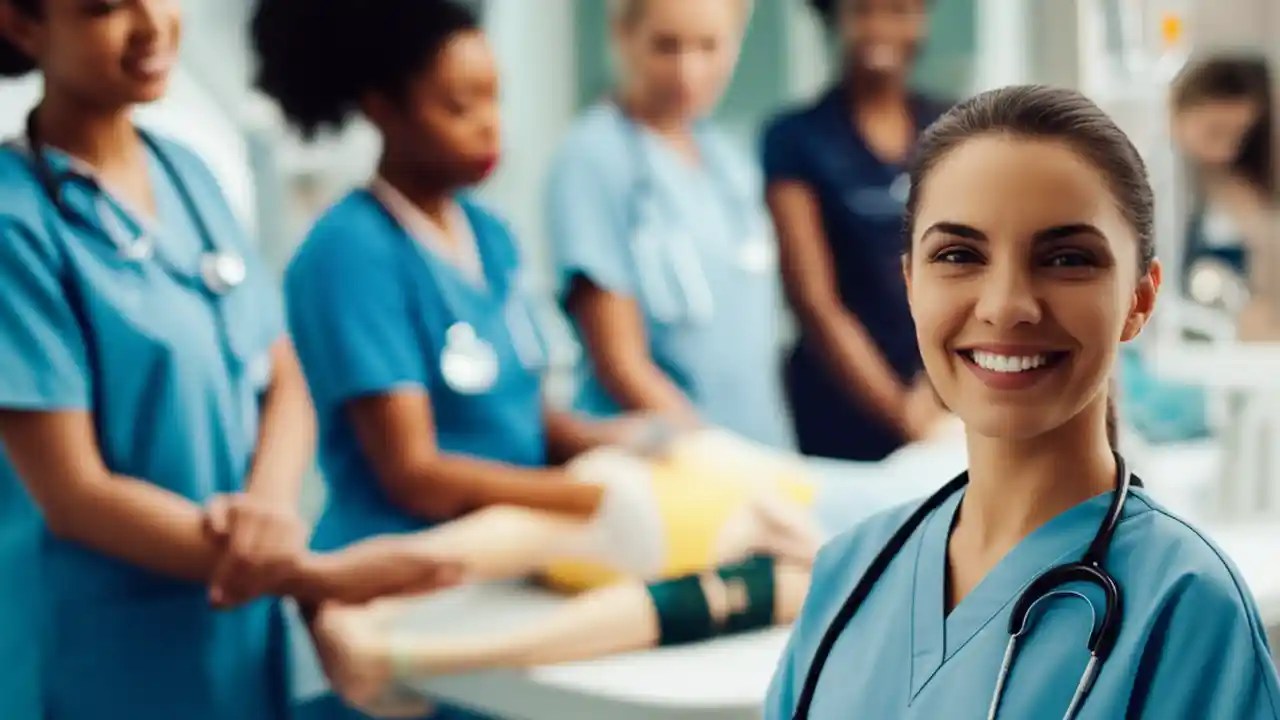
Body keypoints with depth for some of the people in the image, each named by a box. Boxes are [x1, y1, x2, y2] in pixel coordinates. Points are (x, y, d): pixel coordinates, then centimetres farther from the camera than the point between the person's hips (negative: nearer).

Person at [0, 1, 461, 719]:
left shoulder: (191, 174, 4)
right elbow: (72, 495, -18)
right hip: (100, 660, -6)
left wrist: (271, 504, -17)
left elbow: (285, 386, 5)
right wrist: (315, 577, -23)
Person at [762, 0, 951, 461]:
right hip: (847, 410, -3)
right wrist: (900, 412, -16)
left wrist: (940, 391, -14)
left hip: (960, 400, 3)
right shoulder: (796, 140, -2)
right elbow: (815, 303, -8)